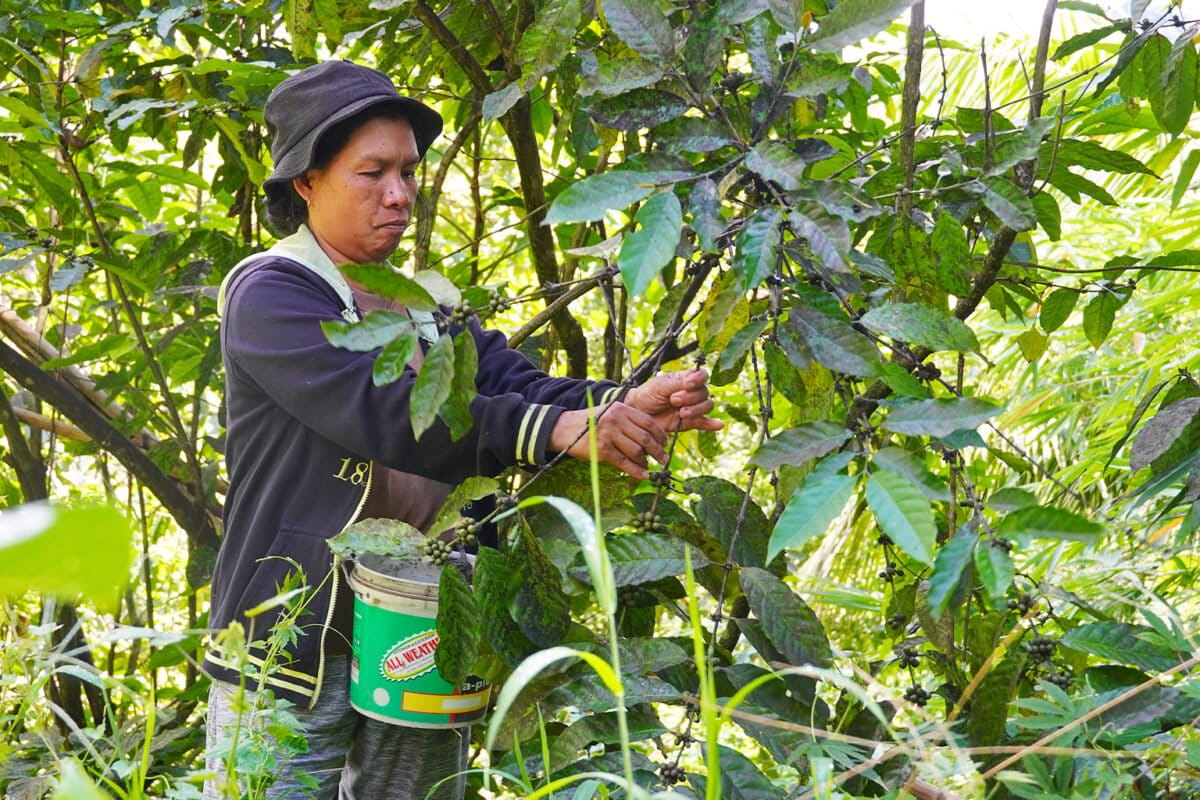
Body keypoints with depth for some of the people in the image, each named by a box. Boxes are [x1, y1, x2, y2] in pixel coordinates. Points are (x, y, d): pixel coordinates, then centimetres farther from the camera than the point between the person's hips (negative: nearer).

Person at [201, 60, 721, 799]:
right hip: (296, 653, -6)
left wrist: (630, 404, -22)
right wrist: (560, 429, -32)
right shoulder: (269, 295, -9)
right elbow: (384, 412, -24)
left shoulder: (423, 309, 13)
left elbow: (516, 387, -3)